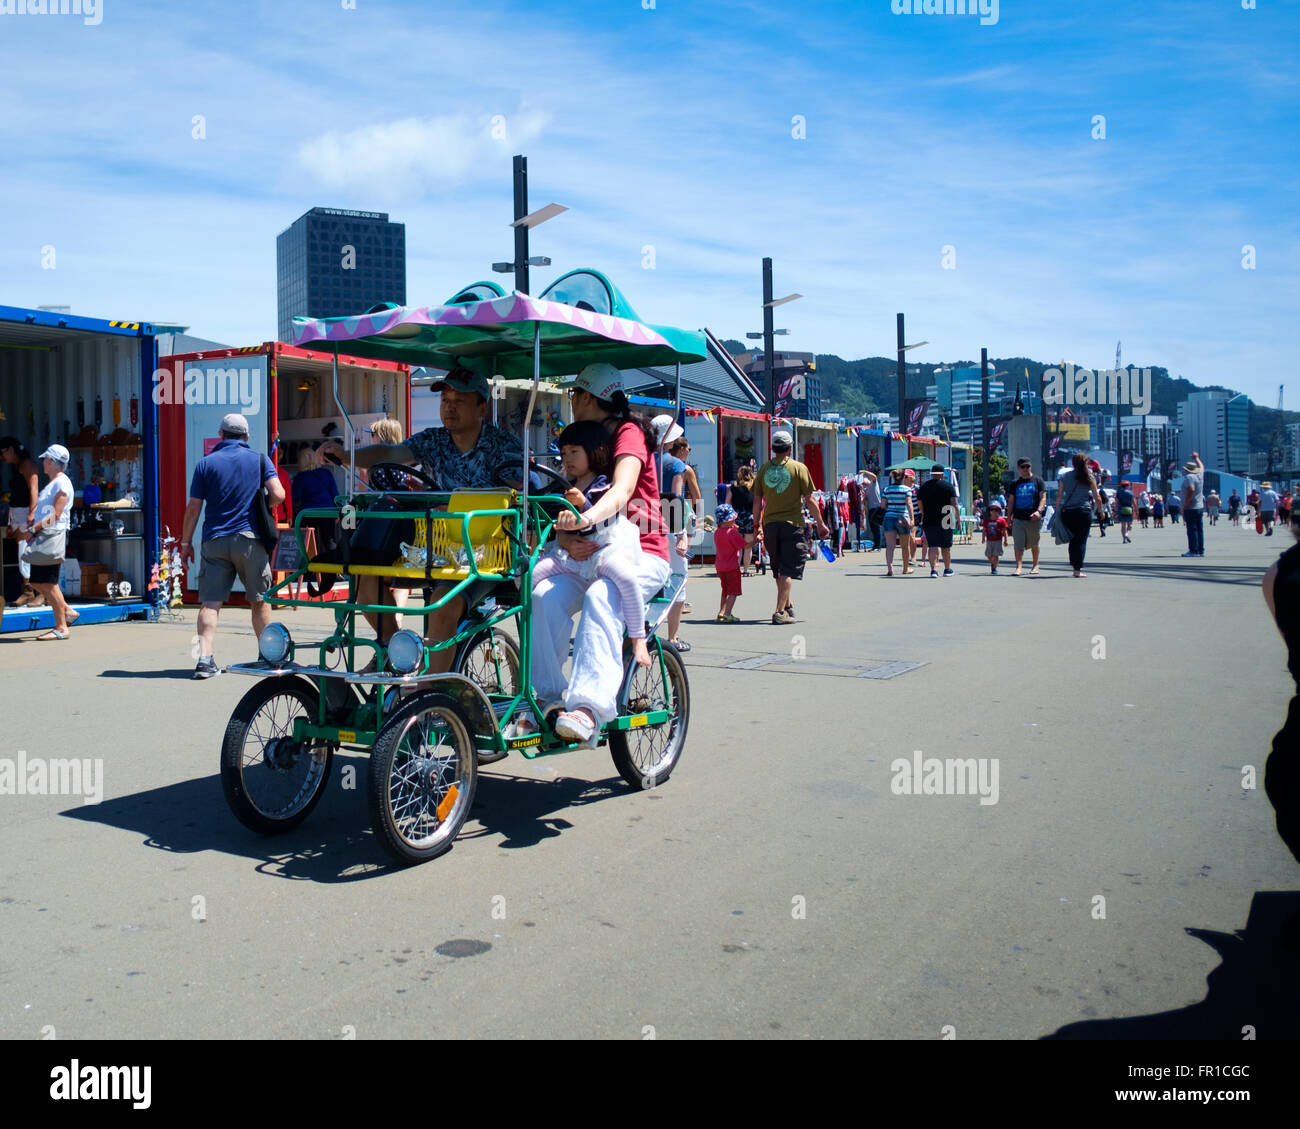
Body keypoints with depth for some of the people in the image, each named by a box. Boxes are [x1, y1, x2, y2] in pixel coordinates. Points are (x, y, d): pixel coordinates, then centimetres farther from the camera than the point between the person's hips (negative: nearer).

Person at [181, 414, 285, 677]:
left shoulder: (206, 463, 5)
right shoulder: (260, 460, 4)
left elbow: (193, 507, 3)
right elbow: (278, 495, -8)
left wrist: (186, 542, 12)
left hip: (214, 541, 0)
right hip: (250, 539, 0)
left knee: (210, 602, -1)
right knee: (259, 601, 11)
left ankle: (205, 658, -12)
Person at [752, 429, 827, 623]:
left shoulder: (764, 468, 5)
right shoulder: (798, 468, -4)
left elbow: (757, 501, 6)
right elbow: (809, 500, -4)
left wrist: (757, 525, 15)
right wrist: (820, 524, 5)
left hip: (769, 525, 4)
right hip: (792, 524, -4)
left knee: (779, 570, 18)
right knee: (788, 571, -2)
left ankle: (787, 606, 32)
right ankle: (780, 611, -12)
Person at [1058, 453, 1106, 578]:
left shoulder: (1065, 477, 5)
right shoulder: (1089, 478, 1)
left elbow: (1060, 496, 2)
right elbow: (1097, 497, 3)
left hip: (1067, 512, 2)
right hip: (1083, 511, -2)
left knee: (1073, 539, 17)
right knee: (1081, 540, 1)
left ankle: (1074, 564, 18)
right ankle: (1078, 569, -4)